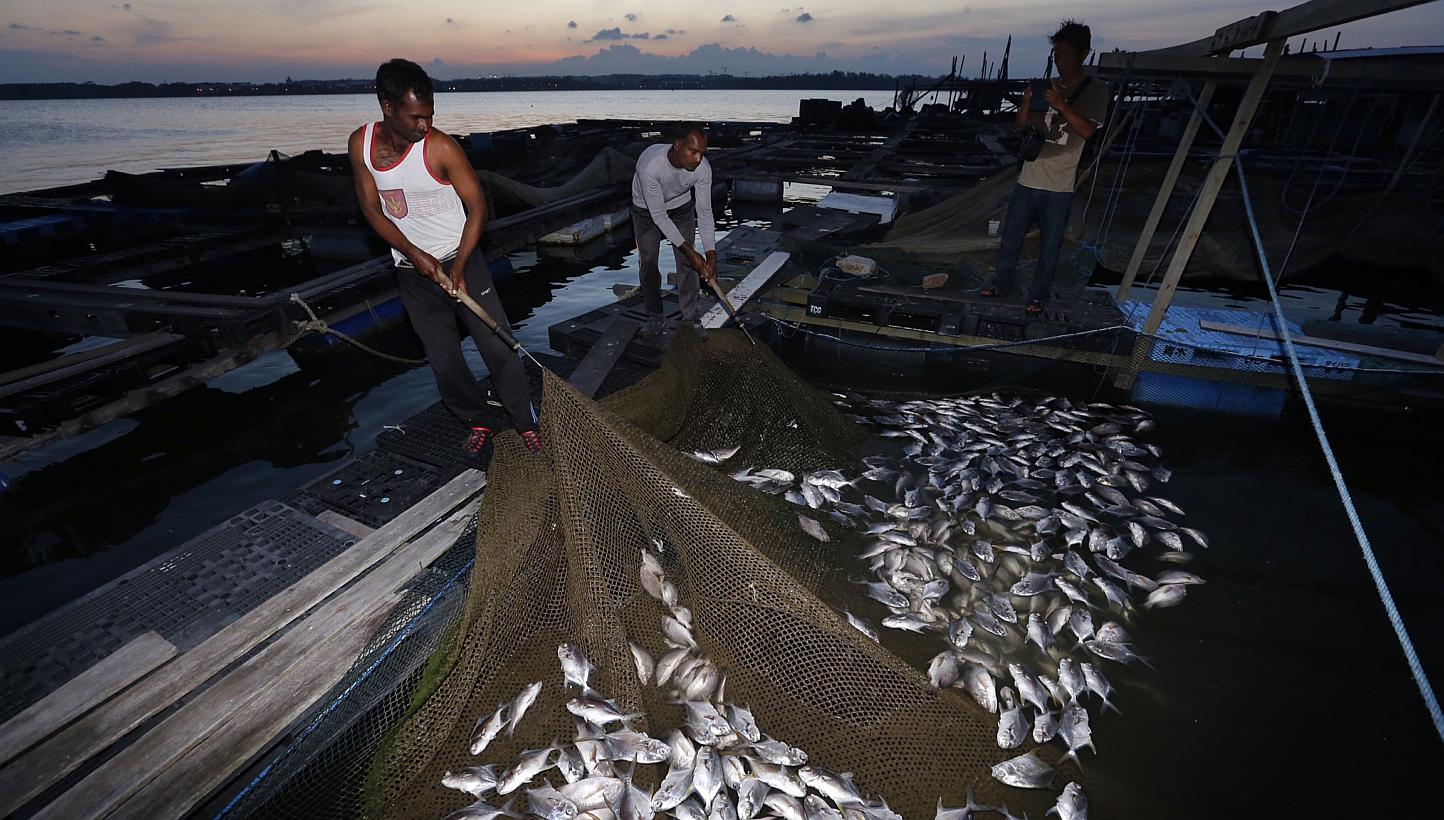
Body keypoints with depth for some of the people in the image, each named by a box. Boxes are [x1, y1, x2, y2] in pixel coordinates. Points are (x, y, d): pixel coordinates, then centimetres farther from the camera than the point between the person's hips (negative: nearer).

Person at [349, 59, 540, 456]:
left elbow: (477, 208, -11)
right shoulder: (361, 143, -2)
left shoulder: (441, 147, -14)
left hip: (461, 262, -3)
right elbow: (372, 208, 1)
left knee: (498, 347, -4)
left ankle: (526, 422, 13)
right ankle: (476, 421, 28)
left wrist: (459, 267, -20)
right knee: (444, 361, 8)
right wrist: (414, 253, -15)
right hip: (413, 273, 4)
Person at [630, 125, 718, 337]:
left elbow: (704, 212, -20)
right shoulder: (649, 165, -40)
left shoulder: (703, 168, -30)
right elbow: (659, 216, -34)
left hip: (681, 207, 2)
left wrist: (711, 255, -27)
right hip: (647, 210, -2)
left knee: (686, 263, -5)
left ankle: (690, 318, 6)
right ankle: (654, 317, 14)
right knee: (648, 262, -1)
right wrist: (690, 251, -35)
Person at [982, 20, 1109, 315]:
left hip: (1059, 187, -3)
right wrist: (1027, 101, -11)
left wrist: (1061, 105, -22)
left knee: (1049, 246, 1)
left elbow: (1087, 130, -12)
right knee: (1010, 236, 9)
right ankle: (1002, 283, 24)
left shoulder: (1096, 90, -1)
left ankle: (1038, 295, 12)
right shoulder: (1047, 87, 10)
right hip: (1028, 179, 4)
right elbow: (1019, 126, 8)